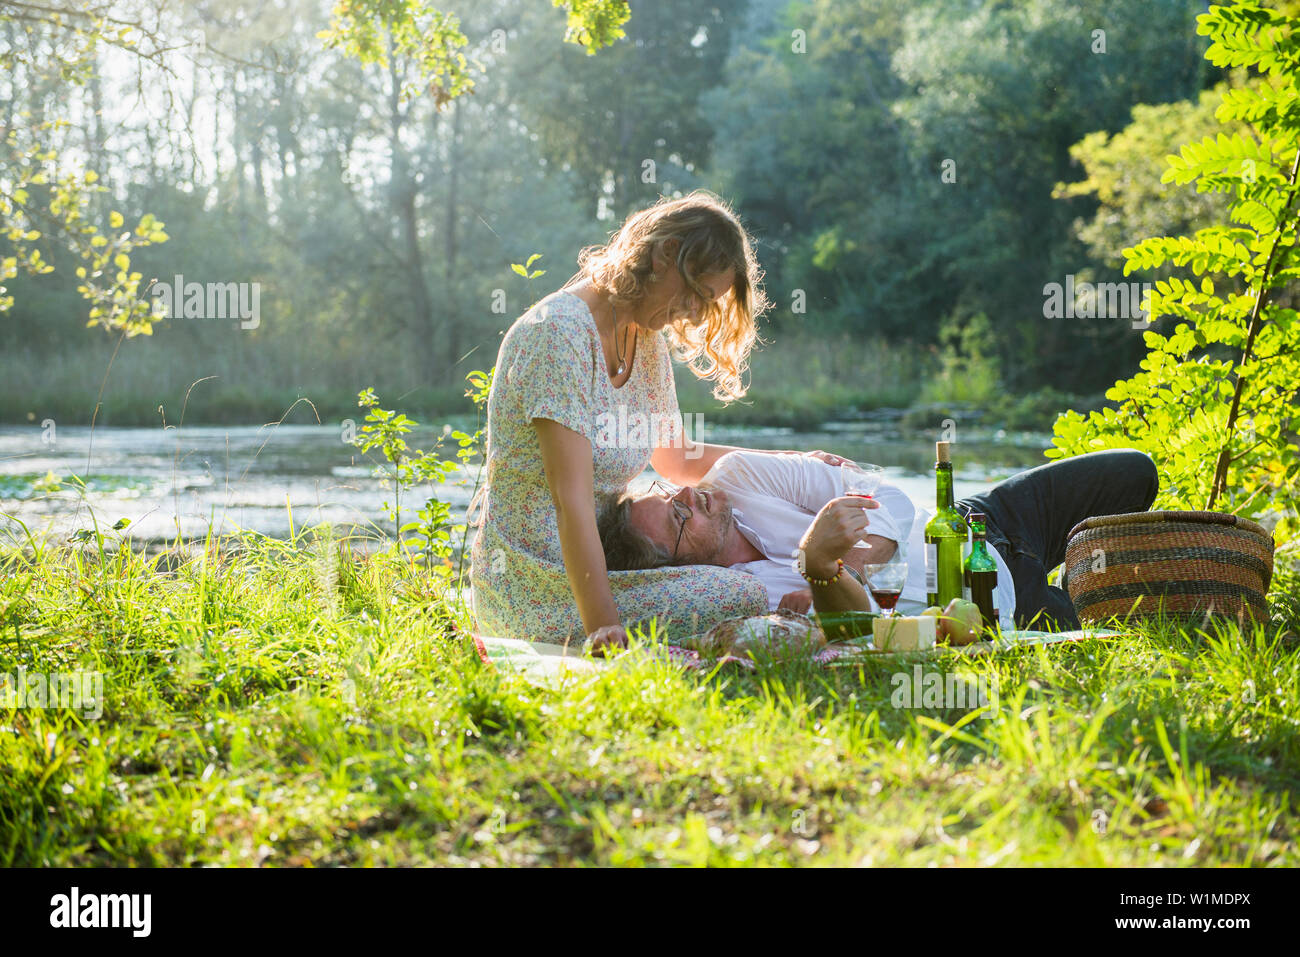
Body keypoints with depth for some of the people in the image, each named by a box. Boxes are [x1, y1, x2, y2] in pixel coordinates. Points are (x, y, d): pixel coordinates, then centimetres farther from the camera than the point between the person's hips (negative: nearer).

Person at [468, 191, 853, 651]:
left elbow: (677, 461, 24)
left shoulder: (647, 339, 10)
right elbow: (572, 500, -25)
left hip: (598, 558, 9)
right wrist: (603, 627, -31)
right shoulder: (558, 332, -18)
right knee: (745, 600, -20)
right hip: (537, 588, -9)